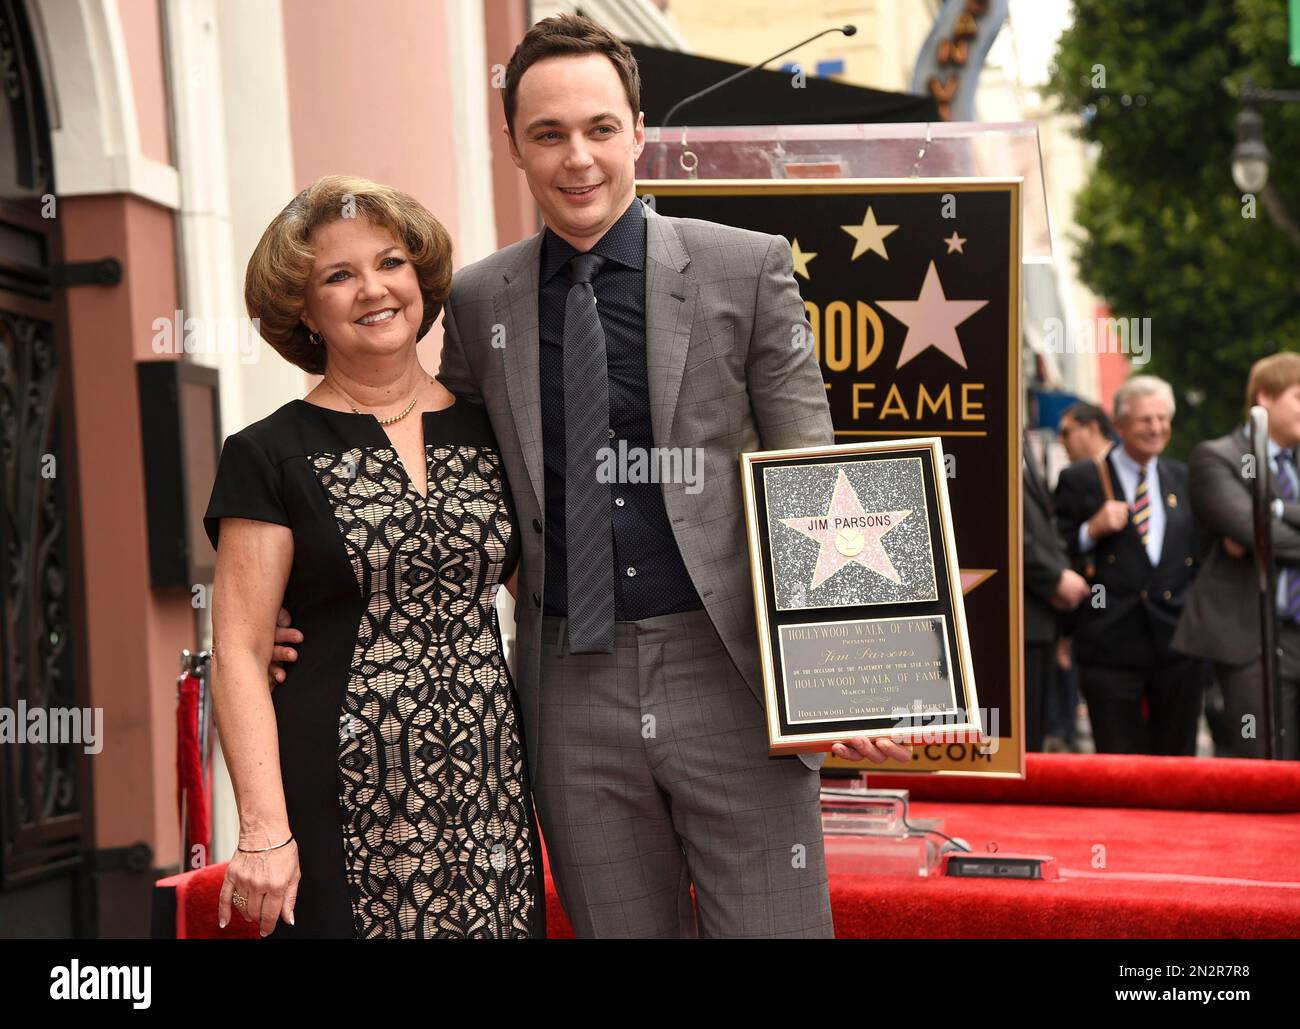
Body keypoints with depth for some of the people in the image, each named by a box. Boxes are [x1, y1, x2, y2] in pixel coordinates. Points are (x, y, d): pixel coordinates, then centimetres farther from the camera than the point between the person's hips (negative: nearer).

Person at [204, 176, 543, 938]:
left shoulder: (487, 432, 10)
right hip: (346, 808, -3)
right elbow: (239, 654, -5)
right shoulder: (271, 456, 0)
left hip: (490, 795, 3)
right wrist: (264, 832, -14)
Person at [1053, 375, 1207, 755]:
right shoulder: (1080, 480, 1)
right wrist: (1092, 530, -15)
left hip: (1178, 641, 4)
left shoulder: (1184, 478, 14)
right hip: (1111, 646, -4)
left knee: (1178, 759, 10)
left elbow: (1200, 550, 21)